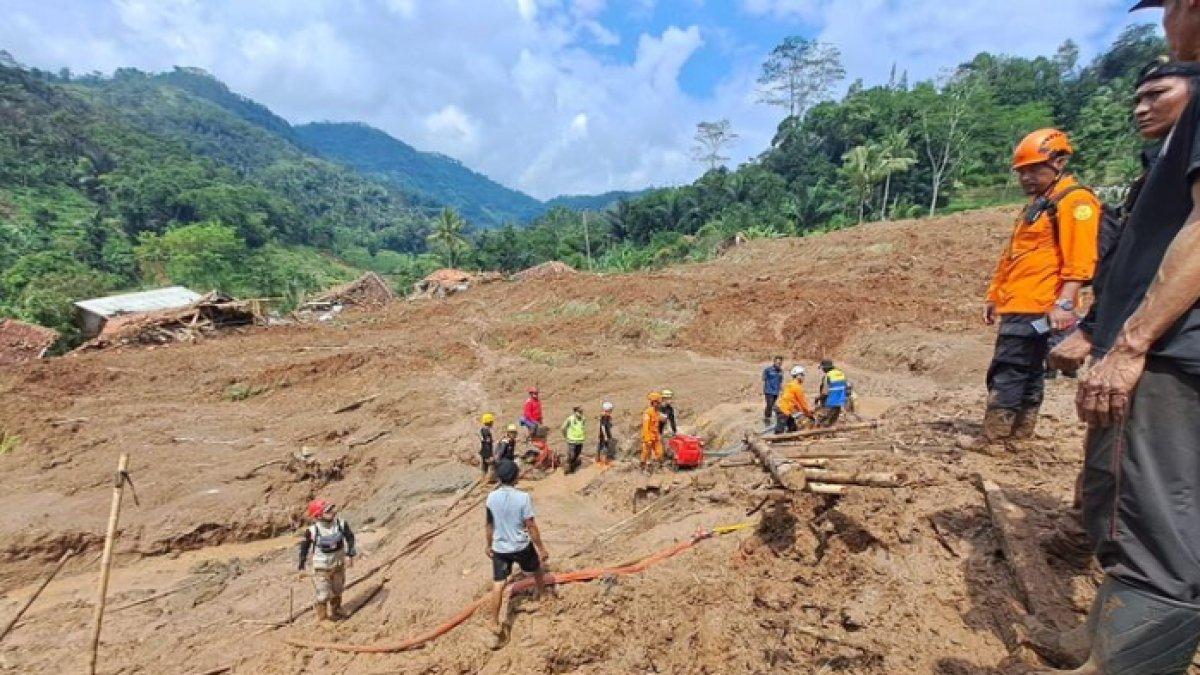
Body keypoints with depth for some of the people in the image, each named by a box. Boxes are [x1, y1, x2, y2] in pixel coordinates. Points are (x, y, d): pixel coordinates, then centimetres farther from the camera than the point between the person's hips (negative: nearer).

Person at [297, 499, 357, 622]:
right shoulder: (312, 530, -21)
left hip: (338, 564, 4)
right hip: (322, 567, -3)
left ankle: (335, 612, 43)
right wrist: (302, 567, -1)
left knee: (337, 591, 20)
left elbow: (350, 538, -1)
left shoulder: (341, 524, -14)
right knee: (323, 594, -1)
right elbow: (304, 547, -7)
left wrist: (350, 555, -10)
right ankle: (322, 619, 22)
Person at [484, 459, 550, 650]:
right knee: (538, 570, 26)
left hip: (500, 548, 2)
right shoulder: (523, 497, -22)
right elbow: (531, 526, -17)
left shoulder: (492, 497, -9)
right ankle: (541, 596, 51)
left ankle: (495, 625, 2)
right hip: (521, 546, -2)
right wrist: (541, 548, -6)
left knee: (498, 585, 6)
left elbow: (490, 525, 3)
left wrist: (489, 545, 19)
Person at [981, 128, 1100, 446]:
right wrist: (995, 296, 23)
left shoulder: (1074, 200, -7)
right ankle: (1019, 437, 21)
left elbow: (1080, 259, -18)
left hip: (1036, 308, -10)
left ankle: (993, 441, -9)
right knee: (1028, 376, 13)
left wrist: (1064, 303, -27)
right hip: (1018, 306, 10)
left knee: (1006, 375, -12)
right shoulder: (1037, 203, 23)